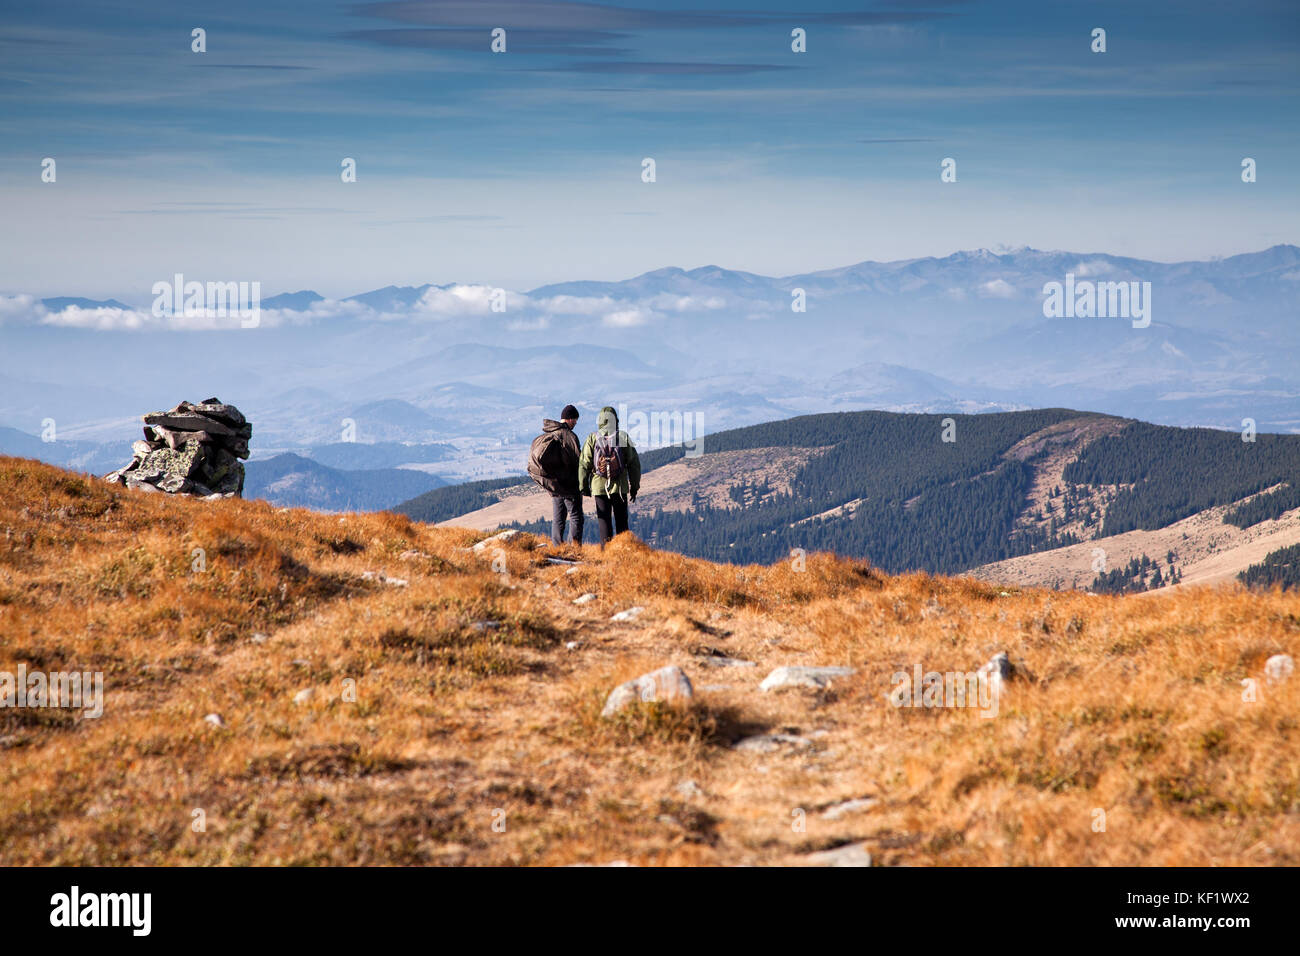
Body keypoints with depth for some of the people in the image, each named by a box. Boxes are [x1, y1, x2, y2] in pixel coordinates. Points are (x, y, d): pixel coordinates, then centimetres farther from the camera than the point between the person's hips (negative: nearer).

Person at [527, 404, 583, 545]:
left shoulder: (546, 436, 8)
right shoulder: (569, 436, -16)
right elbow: (577, 459, -18)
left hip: (554, 486, 7)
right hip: (569, 485, -7)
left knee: (557, 518, 12)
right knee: (576, 518, -3)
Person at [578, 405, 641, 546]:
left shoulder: (592, 438, -1)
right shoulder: (624, 437, 0)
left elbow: (584, 464, -2)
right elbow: (633, 463, 2)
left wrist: (584, 486, 6)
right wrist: (634, 486, 10)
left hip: (599, 486, 0)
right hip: (620, 487, 0)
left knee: (604, 521, 3)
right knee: (621, 522, 10)